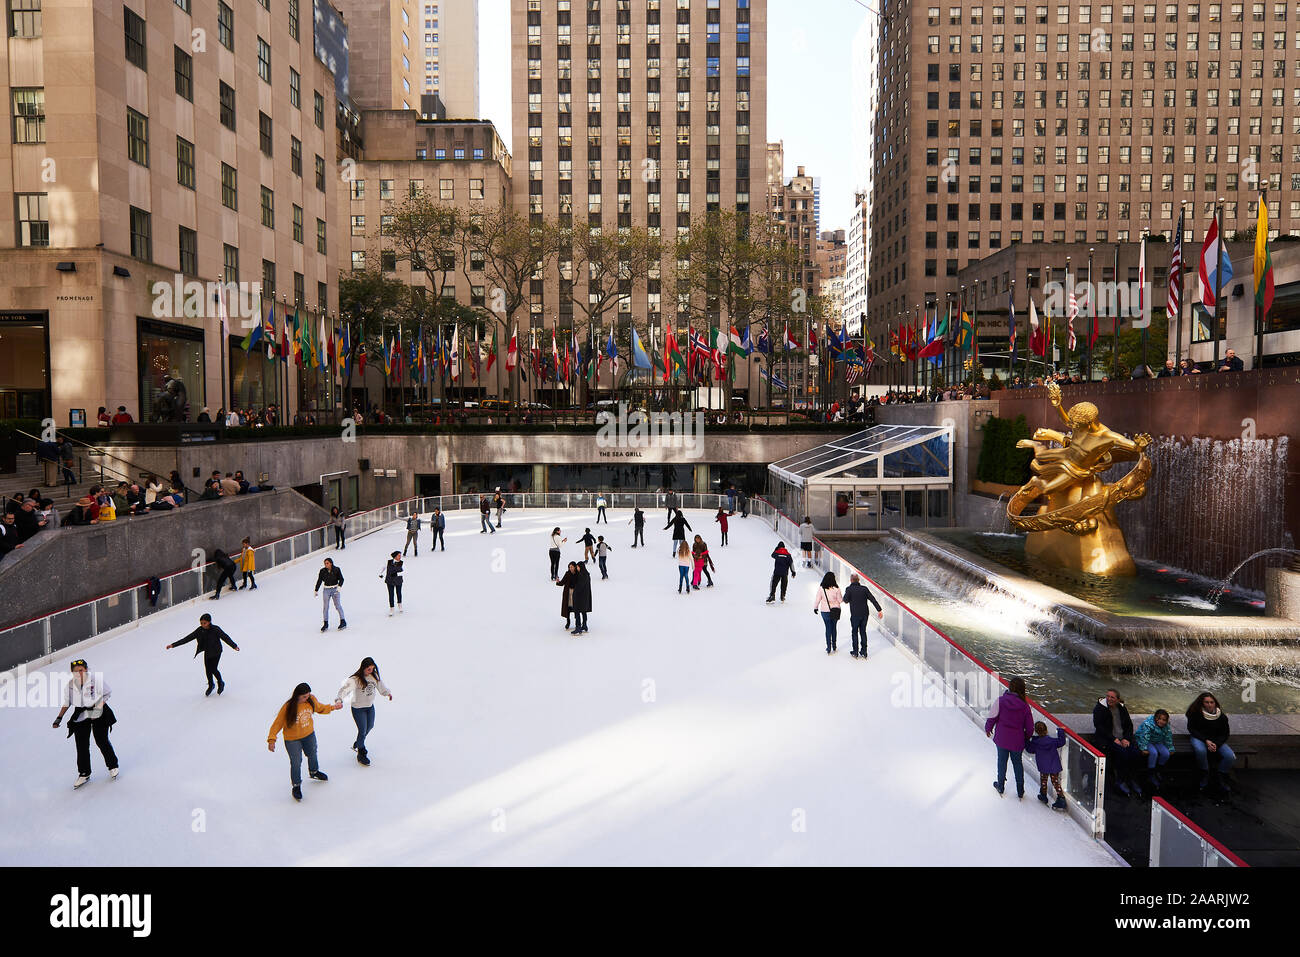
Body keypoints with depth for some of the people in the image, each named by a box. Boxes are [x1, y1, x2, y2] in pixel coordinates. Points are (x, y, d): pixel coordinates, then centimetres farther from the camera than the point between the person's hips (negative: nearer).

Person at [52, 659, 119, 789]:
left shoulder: (97, 679, -19)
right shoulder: (69, 686, -9)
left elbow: (107, 693, -6)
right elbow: (67, 703, 6)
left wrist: (99, 706, -17)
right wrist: (59, 717, 0)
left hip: (98, 714, -3)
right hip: (80, 716, 3)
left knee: (102, 741, 4)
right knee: (81, 745, 2)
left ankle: (112, 766, 26)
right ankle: (84, 774, 19)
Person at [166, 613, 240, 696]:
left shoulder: (215, 629, -21)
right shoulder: (199, 630, -10)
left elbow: (225, 637, -23)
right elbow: (188, 638, -8)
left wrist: (234, 646, -33)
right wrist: (173, 645, -11)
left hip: (216, 652, -4)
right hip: (207, 652, 4)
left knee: (213, 669, -7)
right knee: (207, 669, 7)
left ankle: (220, 683, 21)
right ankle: (210, 685, 32)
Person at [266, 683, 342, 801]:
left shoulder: (311, 700, -15)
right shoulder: (288, 707, -30)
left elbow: (319, 708, 7)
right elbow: (277, 723, -24)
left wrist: (333, 707, 9)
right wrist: (272, 739, -30)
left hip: (309, 735, 5)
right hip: (292, 740, -5)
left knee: (312, 754, 27)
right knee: (296, 763, 3)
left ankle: (314, 772, 57)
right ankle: (296, 786, 26)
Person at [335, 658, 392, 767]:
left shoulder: (374, 676, -7)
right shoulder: (355, 679, -26)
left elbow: (381, 685, 12)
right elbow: (345, 688, -40)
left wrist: (387, 693, 6)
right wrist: (339, 700, -55)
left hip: (370, 706, 7)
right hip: (358, 708, -6)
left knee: (370, 727, 22)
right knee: (363, 730, -1)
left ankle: (358, 744, 50)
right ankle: (361, 755, 20)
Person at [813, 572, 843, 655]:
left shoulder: (821, 589, -13)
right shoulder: (836, 589, -14)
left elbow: (817, 600, -4)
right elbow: (840, 600, -6)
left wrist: (815, 608, 12)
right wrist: (845, 597, 14)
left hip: (825, 611, -1)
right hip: (835, 611, 1)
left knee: (828, 628, 10)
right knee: (834, 628, 18)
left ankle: (829, 648, 10)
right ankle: (834, 646, 29)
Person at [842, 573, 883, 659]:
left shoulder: (849, 589, -10)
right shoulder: (864, 588, -2)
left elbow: (846, 601, -11)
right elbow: (872, 599, -5)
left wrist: (846, 593, 8)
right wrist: (879, 610, -4)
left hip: (855, 615, -3)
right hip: (865, 614, 3)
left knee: (854, 633, 11)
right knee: (863, 632, 15)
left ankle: (855, 653, 14)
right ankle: (864, 652, 17)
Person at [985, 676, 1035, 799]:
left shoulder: (1000, 701, -16)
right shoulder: (1024, 705, -12)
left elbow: (992, 717, -8)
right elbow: (1029, 726, -4)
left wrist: (988, 729, 12)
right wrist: (1026, 738, 16)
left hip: (1002, 738, -1)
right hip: (1017, 740, 1)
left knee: (1002, 761, 17)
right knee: (1018, 763, 18)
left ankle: (1001, 786, 32)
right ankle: (1020, 791, 26)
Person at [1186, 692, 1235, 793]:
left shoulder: (1221, 716, -3)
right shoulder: (1195, 712, -11)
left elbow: (1225, 734, 4)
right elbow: (1191, 728, -8)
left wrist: (1216, 744, -15)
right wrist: (1206, 741, -19)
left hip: (1216, 740, 3)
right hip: (1199, 738, -3)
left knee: (1230, 756, -20)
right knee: (1200, 750, -37)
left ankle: (1220, 778, 4)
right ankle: (1205, 776, -13)